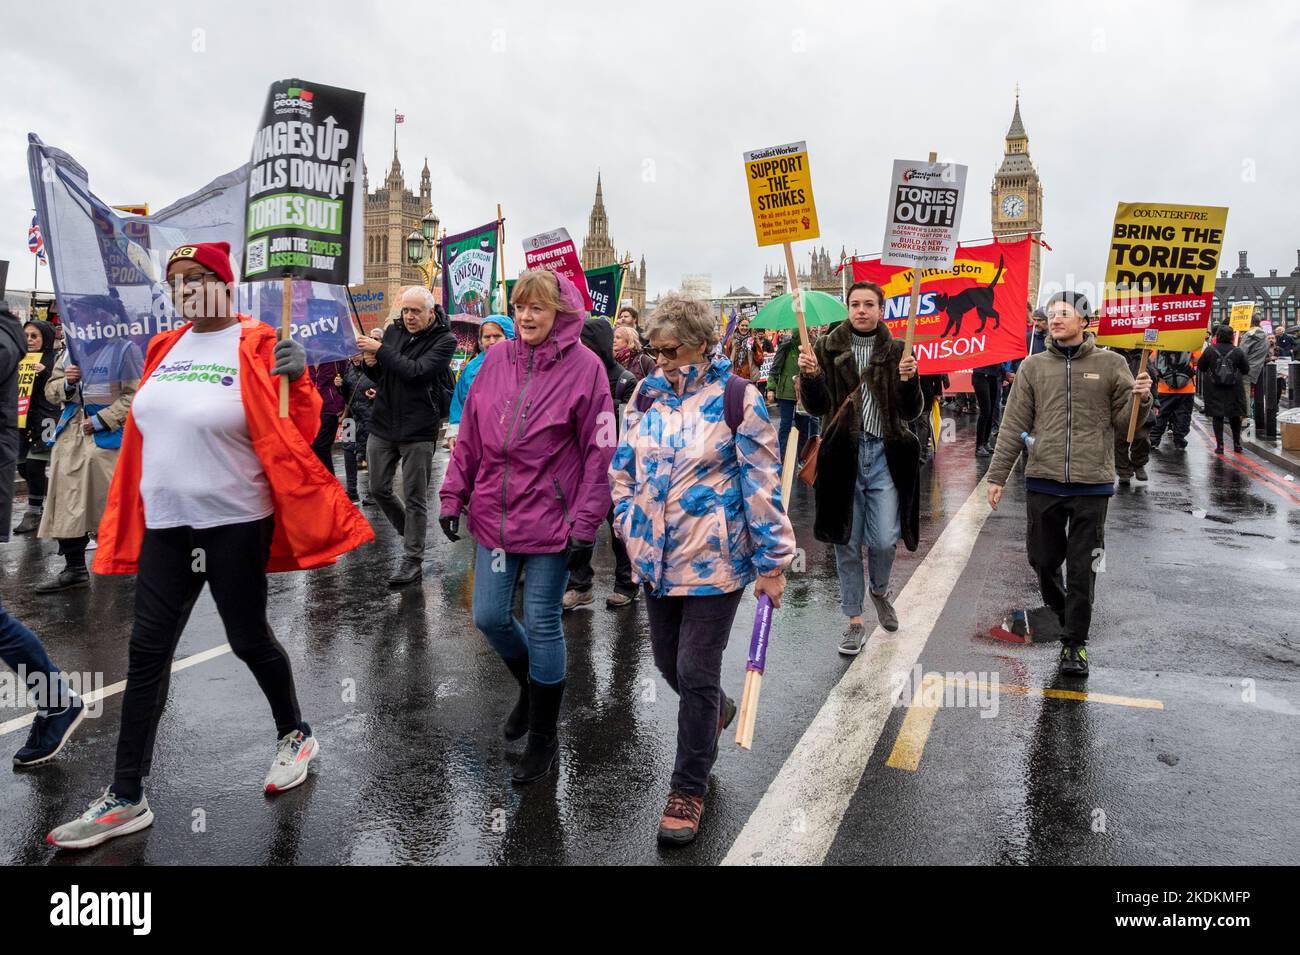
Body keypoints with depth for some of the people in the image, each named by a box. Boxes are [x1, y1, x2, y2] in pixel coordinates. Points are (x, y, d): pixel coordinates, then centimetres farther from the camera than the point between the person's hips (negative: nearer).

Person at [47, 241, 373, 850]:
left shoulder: (256, 348, -9)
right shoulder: (165, 349, 10)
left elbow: (297, 435, -13)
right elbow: (146, 433, 18)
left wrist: (298, 381, -30)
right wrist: (130, 520, 18)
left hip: (235, 522, -6)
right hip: (165, 524, 6)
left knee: (248, 639, 7)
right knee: (147, 653, 5)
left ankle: (295, 736, 33)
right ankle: (125, 799, 15)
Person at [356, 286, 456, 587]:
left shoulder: (444, 340, -8)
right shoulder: (394, 331, 8)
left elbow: (416, 371, -21)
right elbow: (380, 376, 15)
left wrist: (380, 350, -20)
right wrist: (370, 363, -7)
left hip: (418, 431, -6)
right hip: (382, 426, 6)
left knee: (415, 498, 1)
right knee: (379, 489, 13)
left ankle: (413, 560, 11)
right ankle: (412, 533, 35)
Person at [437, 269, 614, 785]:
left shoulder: (584, 366, -9)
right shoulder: (496, 359, 3)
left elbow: (599, 450, -10)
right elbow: (469, 435, 9)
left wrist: (585, 523, -13)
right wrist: (453, 495, 5)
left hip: (550, 522, -4)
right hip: (493, 514, 5)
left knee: (542, 624, 5)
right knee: (489, 617, 11)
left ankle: (543, 736, 24)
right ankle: (531, 686, 42)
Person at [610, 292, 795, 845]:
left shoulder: (736, 397, -11)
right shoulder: (648, 394, 4)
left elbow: (763, 483, -10)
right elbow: (623, 466, 13)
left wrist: (773, 562, -10)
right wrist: (631, 525, 3)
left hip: (715, 560, -5)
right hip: (657, 559, 6)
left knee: (696, 674, -1)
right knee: (667, 662, 17)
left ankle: (689, 789, 18)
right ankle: (715, 710, 50)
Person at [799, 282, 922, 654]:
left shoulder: (897, 351, 4)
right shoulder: (828, 348, 3)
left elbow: (911, 412, 1)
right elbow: (816, 407, -2)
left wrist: (908, 381, -18)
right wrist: (810, 376, -20)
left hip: (884, 456, 0)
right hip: (843, 456, 0)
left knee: (884, 540, -2)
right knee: (847, 543, 6)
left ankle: (880, 591, 32)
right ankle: (855, 621, 20)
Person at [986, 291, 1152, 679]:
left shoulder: (1111, 364, 3)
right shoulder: (1034, 366, 6)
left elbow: (1125, 423, 6)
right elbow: (1014, 426, 6)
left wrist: (1140, 399, -15)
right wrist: (997, 475, 3)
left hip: (1092, 486, -1)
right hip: (1043, 482, 2)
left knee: (1082, 570, 4)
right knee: (1043, 560, 10)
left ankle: (1075, 643, 16)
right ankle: (1061, 610, 38)